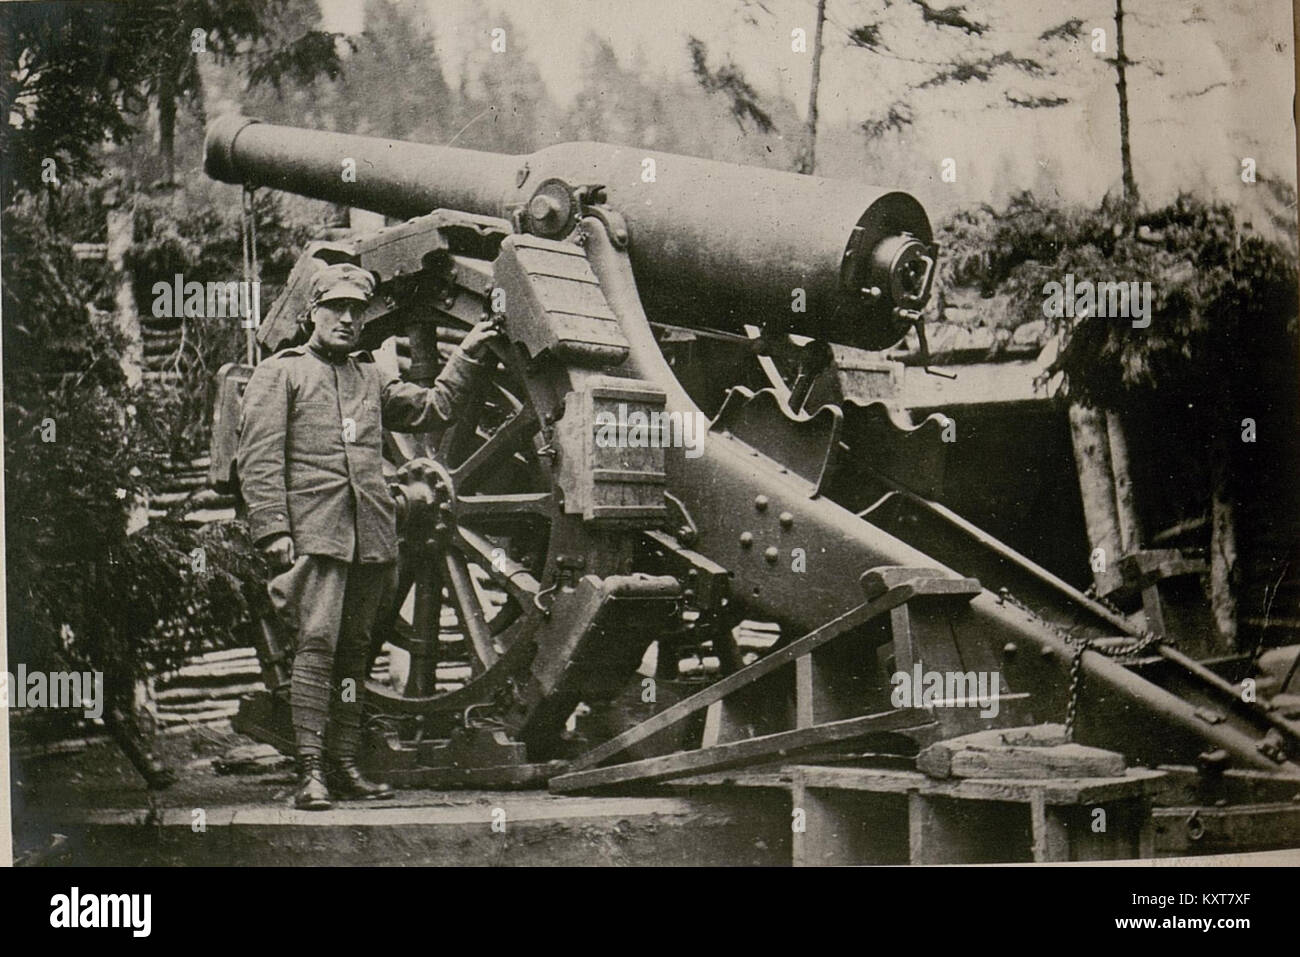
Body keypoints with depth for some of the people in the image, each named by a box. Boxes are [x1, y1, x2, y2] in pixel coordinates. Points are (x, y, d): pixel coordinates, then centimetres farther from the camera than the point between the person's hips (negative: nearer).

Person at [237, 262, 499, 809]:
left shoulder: (372, 379, 23)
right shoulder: (279, 374, 6)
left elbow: (433, 409, 30)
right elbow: (258, 459, -2)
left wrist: (467, 357, 21)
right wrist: (272, 528, -12)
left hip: (373, 533, 6)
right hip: (314, 531, -6)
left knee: (354, 650, 7)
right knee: (317, 644, -13)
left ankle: (344, 766, 12)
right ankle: (310, 770, -13)